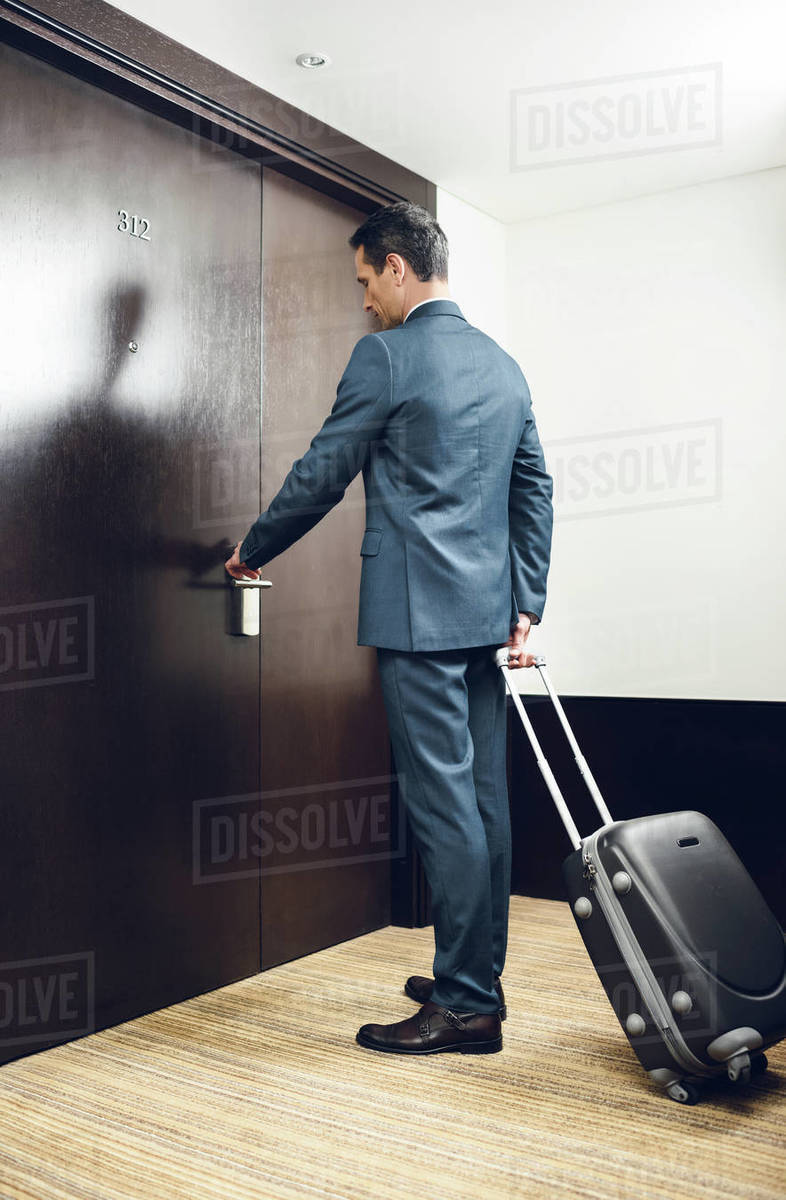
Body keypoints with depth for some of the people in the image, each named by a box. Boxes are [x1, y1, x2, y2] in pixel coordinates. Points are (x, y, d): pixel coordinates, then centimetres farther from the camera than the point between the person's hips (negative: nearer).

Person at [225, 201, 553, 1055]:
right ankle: (477, 976, 23)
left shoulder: (386, 354, -7)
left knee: (442, 803, -4)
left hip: (418, 613, -8)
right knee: (483, 796, 11)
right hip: (486, 611, 8)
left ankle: (466, 1005, 4)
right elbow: (535, 492, 15)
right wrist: (526, 607, 16)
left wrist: (252, 551, 12)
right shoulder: (504, 365, 16)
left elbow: (322, 472, -3)